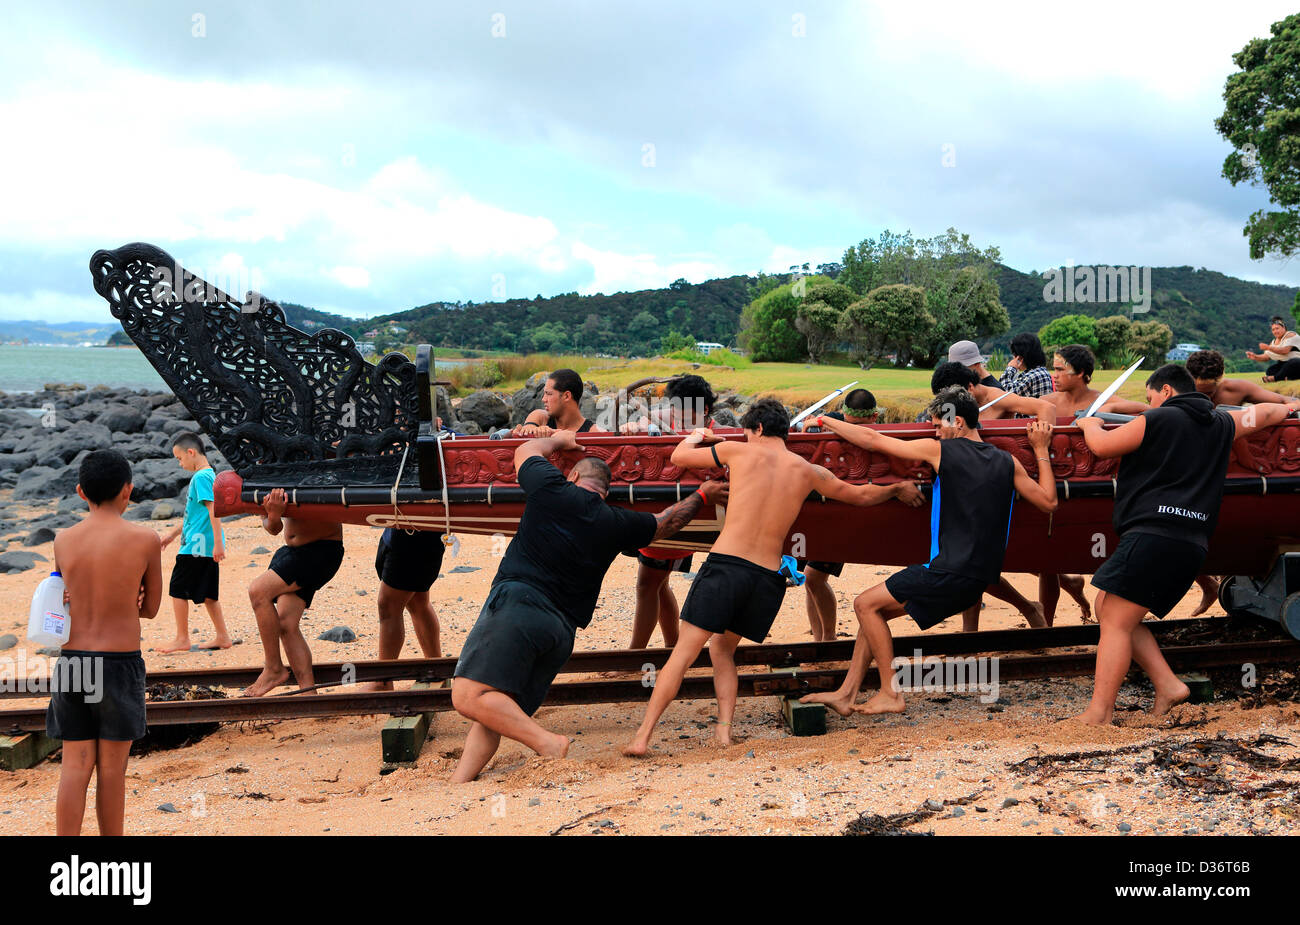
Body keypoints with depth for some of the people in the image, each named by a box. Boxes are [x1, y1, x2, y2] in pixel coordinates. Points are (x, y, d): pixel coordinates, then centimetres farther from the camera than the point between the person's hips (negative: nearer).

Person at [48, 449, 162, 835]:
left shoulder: (63, 540, 2)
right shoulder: (146, 540, -8)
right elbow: (151, 609, 1)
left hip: (72, 660, 3)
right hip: (121, 663, -3)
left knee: (75, 767, 8)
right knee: (112, 770, 7)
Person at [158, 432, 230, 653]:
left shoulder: (201, 477, -14)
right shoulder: (207, 475, 16)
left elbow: (213, 510, -22)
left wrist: (218, 543, -27)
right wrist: (174, 534, 32)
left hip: (196, 545, -9)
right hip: (206, 547, 9)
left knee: (178, 589, 0)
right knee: (207, 592, 13)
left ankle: (182, 639, 6)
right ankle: (222, 637, 16)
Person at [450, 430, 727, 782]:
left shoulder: (554, 491, 4)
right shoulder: (617, 523, 14)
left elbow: (526, 451, 25)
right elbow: (667, 522, 32)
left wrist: (559, 440, 43)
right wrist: (702, 495, 47)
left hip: (518, 602, -6)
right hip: (563, 631, 6)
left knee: (469, 696, -15)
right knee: (495, 710, 10)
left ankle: (547, 742, -23)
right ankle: (459, 782, -2)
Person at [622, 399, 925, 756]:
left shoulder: (740, 452, 3)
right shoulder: (807, 472, 12)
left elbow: (679, 456, 14)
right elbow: (862, 495, 26)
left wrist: (696, 437, 36)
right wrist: (899, 489, 45)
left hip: (726, 565, -3)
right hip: (769, 577, 4)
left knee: (683, 653, 0)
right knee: (722, 648, 23)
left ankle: (642, 736, -4)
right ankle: (724, 728, 10)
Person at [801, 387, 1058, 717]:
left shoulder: (940, 451, -5)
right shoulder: (1007, 462, 9)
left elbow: (872, 440, -2)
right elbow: (1049, 502, 16)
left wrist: (825, 421, 11)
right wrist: (1041, 450, 24)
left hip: (950, 573, -8)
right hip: (981, 576, 8)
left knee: (866, 604, 1)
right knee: (876, 608, 15)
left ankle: (892, 694, 0)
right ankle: (845, 694, 14)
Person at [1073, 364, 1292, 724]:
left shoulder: (1157, 420, 0)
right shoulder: (1222, 424, 20)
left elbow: (1101, 446, 2)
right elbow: (1264, 413, 39)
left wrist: (1090, 425, 24)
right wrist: (1288, 408, 61)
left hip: (1153, 536, -8)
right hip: (1193, 544, 8)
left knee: (1115, 623, -8)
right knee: (1110, 611, 15)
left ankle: (1098, 715, -13)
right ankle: (1167, 685, 7)